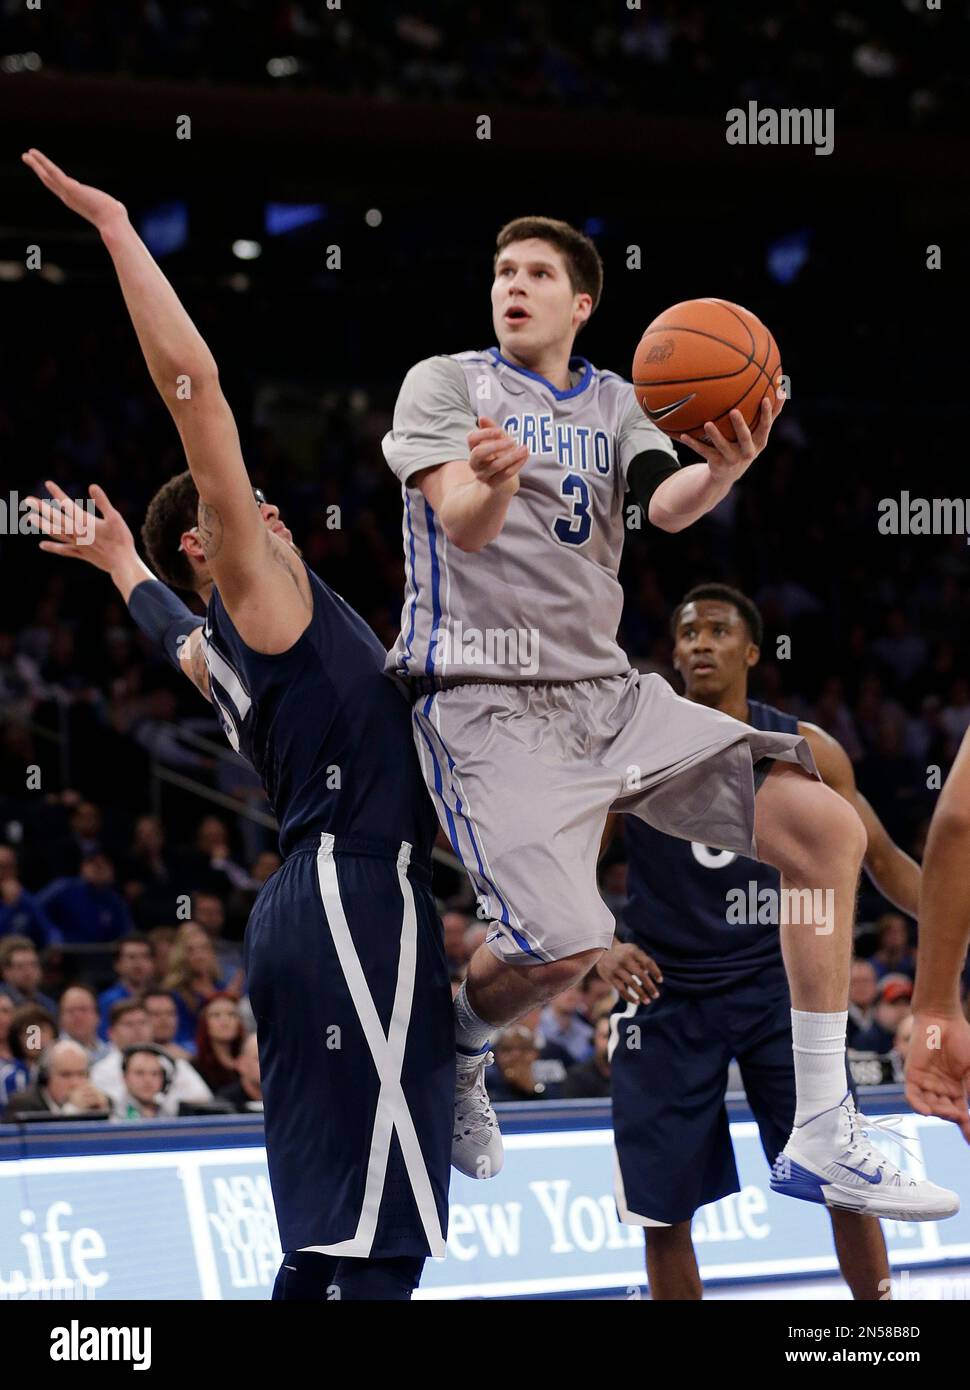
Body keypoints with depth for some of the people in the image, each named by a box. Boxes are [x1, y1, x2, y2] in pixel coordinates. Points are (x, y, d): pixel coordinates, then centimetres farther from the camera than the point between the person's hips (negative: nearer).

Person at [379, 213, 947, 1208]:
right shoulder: (444, 383, 3)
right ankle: (453, 1048, 12)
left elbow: (666, 508, -4)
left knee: (826, 827, -9)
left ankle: (825, 1138, -5)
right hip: (489, 703, -6)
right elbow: (463, 524, -14)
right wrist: (491, 483, -39)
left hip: (609, 691, 6)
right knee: (565, 943, -25)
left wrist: (719, 471, -28)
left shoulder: (614, 405, 16)